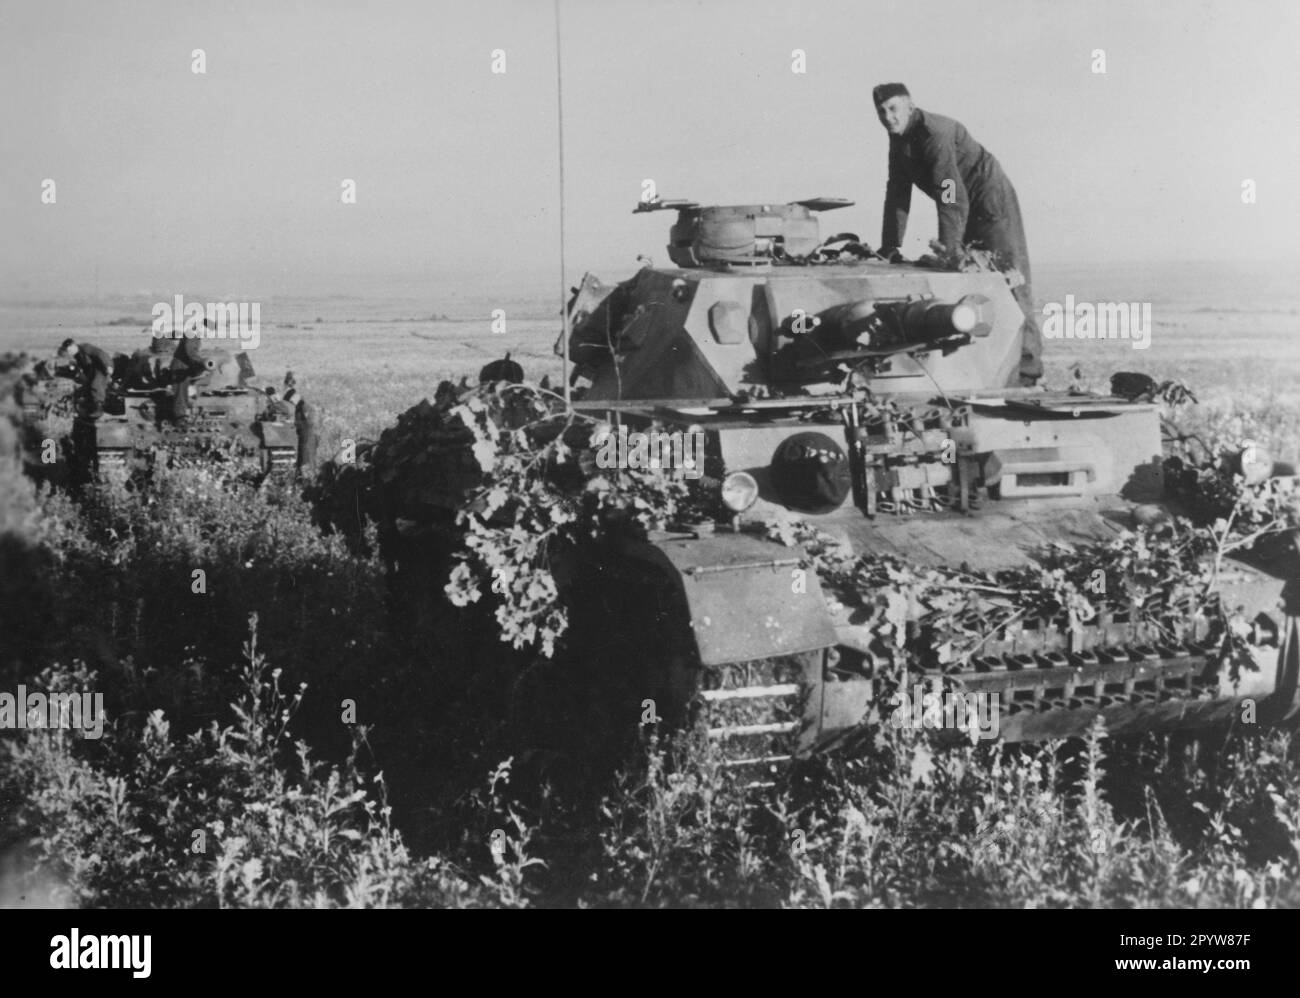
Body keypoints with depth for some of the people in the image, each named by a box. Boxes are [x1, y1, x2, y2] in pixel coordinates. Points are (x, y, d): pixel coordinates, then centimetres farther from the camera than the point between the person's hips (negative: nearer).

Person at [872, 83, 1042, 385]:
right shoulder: (899, 140, 2)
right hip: (967, 211, 9)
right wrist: (890, 247, 0)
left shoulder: (935, 133, -26)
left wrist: (950, 248, -37)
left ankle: (1026, 366, -10)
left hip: (993, 204, -9)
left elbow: (953, 197, -33)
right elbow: (897, 195, 6)